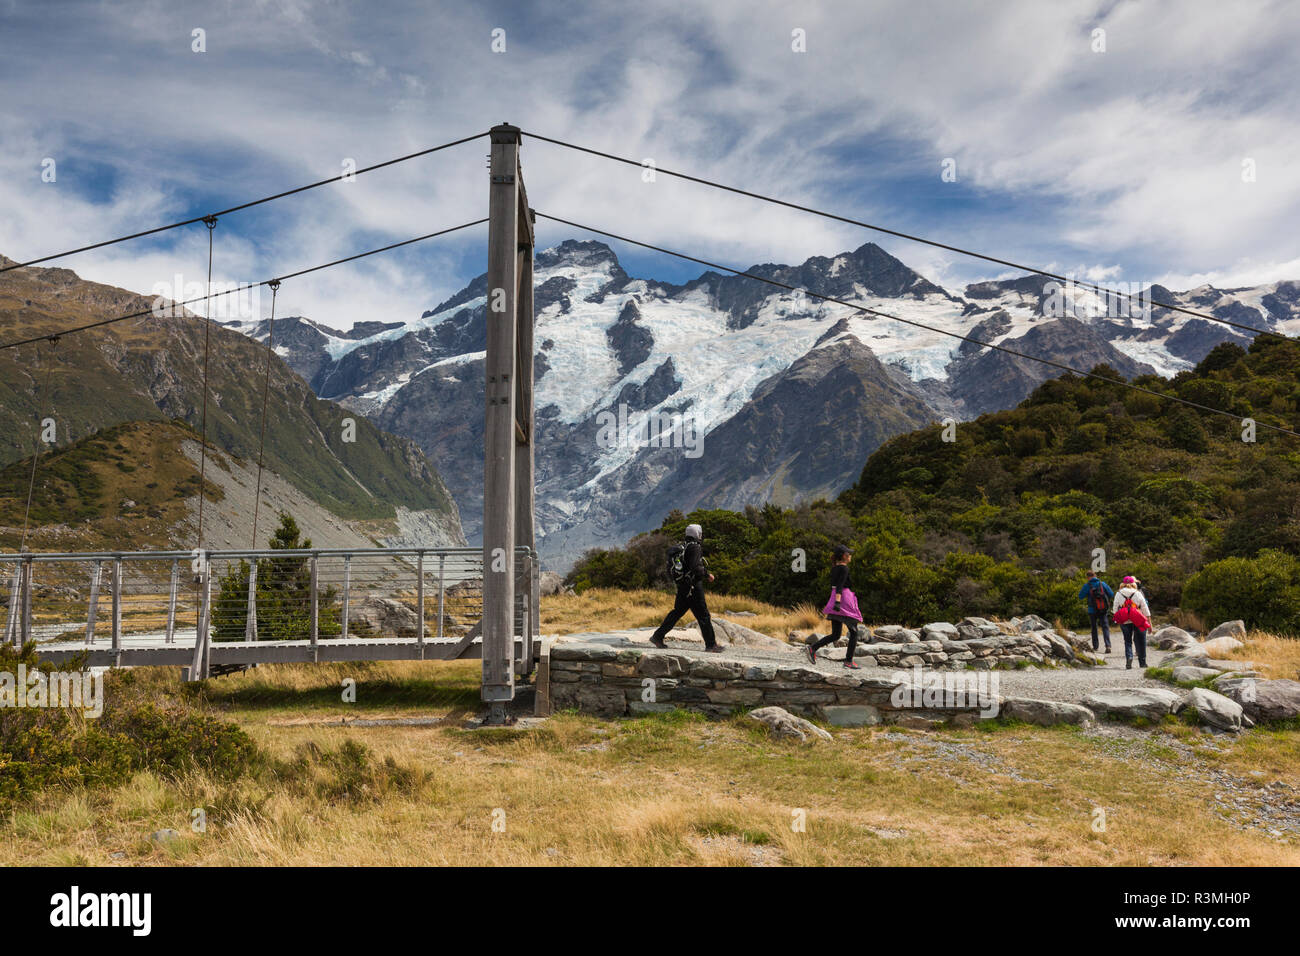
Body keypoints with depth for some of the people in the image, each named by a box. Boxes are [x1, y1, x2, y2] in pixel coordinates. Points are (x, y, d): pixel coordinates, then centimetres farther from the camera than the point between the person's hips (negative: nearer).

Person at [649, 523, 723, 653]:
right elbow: (695, 567, -25)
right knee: (703, 615, -2)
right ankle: (711, 645, 3)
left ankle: (658, 636, 15)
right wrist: (707, 574, -9)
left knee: (676, 613, 15)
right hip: (693, 587, -9)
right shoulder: (695, 547, -15)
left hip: (682, 587, 9)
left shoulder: (682, 546, 13)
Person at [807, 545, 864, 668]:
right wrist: (837, 602, -33)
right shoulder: (844, 568, -11)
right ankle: (849, 660, 3)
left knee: (835, 635, 8)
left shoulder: (834, 567, 15)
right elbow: (840, 585, -23)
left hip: (834, 599, 8)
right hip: (844, 600, -8)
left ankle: (813, 647, -8)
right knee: (854, 632, 4)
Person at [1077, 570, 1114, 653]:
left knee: (1094, 628, 16)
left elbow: (1080, 597, 0)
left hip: (1092, 610, 0)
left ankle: (1095, 646, 19)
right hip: (1104, 610, 0)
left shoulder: (1087, 585, -7)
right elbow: (1112, 595, -1)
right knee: (1105, 627, -1)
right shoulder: (1102, 584, -2)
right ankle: (1108, 645, -18)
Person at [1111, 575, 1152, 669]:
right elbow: (1145, 609, 2)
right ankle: (1142, 663, 19)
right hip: (1138, 622, -1)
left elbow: (1115, 609, 3)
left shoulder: (1118, 594, 2)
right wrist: (1149, 623, 6)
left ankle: (1129, 657, -16)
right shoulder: (1138, 594, 0)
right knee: (1140, 642, 12)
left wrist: (1117, 619, 17)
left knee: (1127, 641, 9)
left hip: (1125, 622, 1)